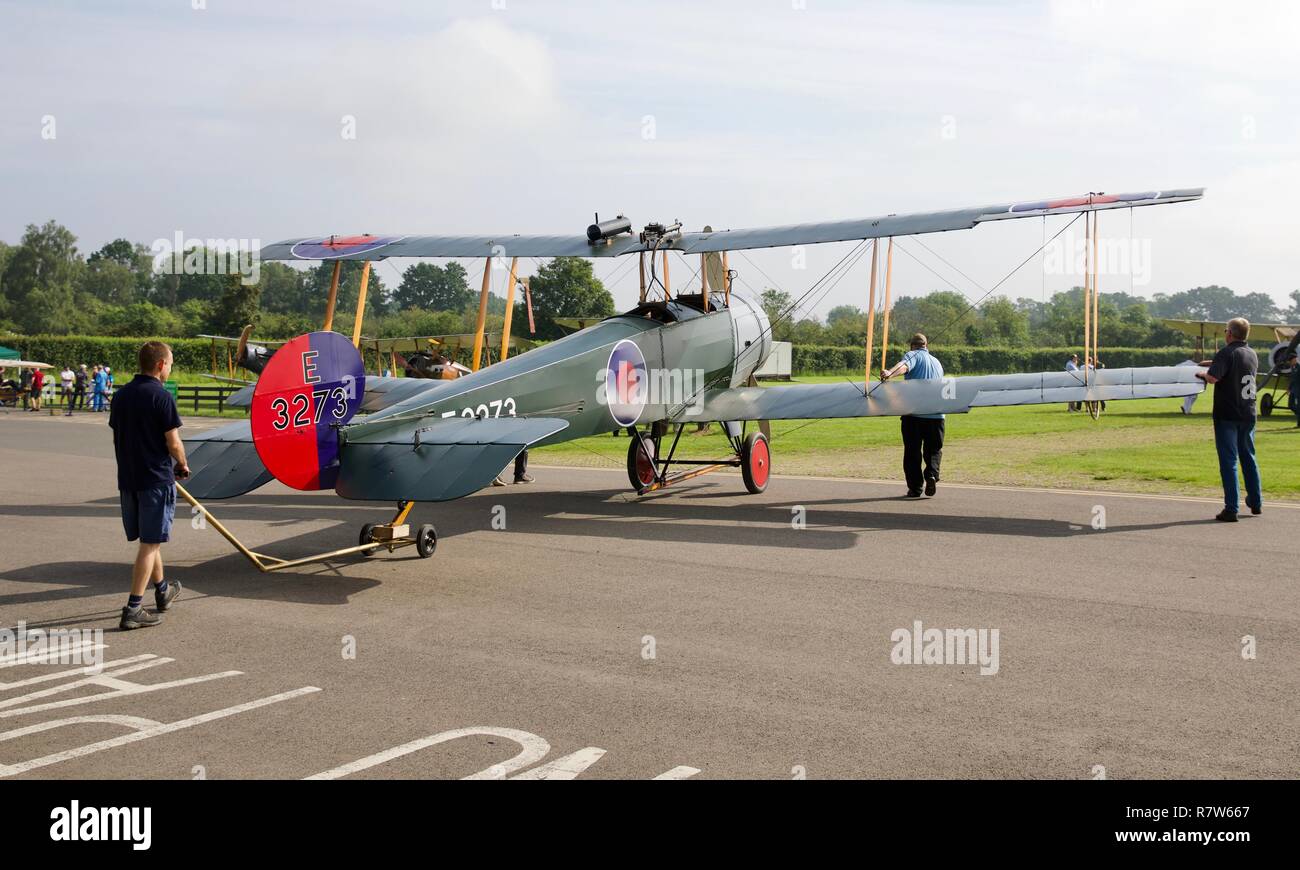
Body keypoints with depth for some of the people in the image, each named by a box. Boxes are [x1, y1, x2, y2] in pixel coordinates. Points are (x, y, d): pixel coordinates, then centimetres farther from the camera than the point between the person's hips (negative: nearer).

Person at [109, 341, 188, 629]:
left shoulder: (122, 395, 8)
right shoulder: (161, 397, -14)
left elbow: (117, 437, 14)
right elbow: (173, 443, -14)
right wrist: (182, 466, 4)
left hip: (127, 478, 7)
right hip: (156, 479, -7)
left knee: (148, 538, 20)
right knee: (150, 542, -3)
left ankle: (163, 591, 37)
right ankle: (133, 609, -5)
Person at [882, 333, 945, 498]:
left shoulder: (912, 355, 6)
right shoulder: (937, 362, 24)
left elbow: (904, 366, -18)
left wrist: (890, 374, -38)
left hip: (913, 412, -4)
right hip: (936, 414, 4)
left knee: (912, 451, 5)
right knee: (934, 450, 15)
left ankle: (915, 488, 5)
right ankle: (932, 474, -10)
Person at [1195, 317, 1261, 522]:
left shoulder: (1226, 353, -13)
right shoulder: (1252, 354, 10)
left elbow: (1213, 377, -27)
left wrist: (1203, 373, -4)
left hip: (1227, 415, -6)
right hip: (1248, 413, 7)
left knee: (1228, 461, -4)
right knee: (1248, 457, 19)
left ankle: (1231, 509, -6)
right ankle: (1256, 502, 30)